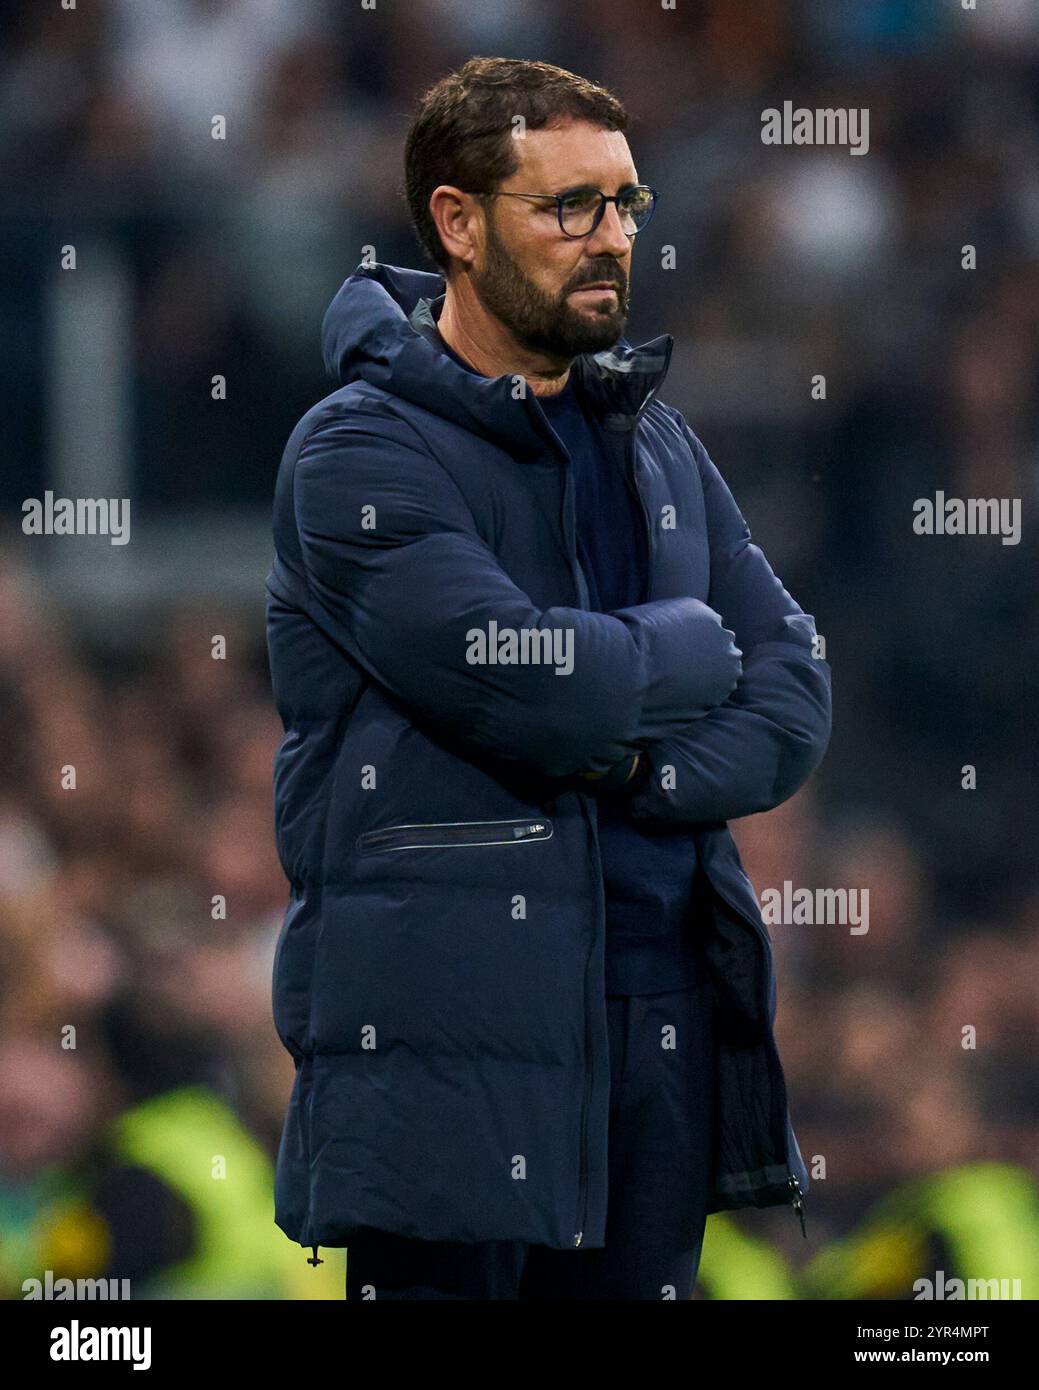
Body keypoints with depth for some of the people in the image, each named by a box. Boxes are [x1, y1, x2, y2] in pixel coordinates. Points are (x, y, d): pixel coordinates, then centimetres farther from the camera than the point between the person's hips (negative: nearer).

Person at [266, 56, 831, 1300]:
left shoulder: (649, 439, 16)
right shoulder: (360, 453, -7)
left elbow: (791, 707, 8)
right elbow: (530, 682, -20)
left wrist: (628, 769, -11)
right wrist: (690, 648, -1)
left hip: (660, 1012, 6)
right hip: (449, 1042, -6)